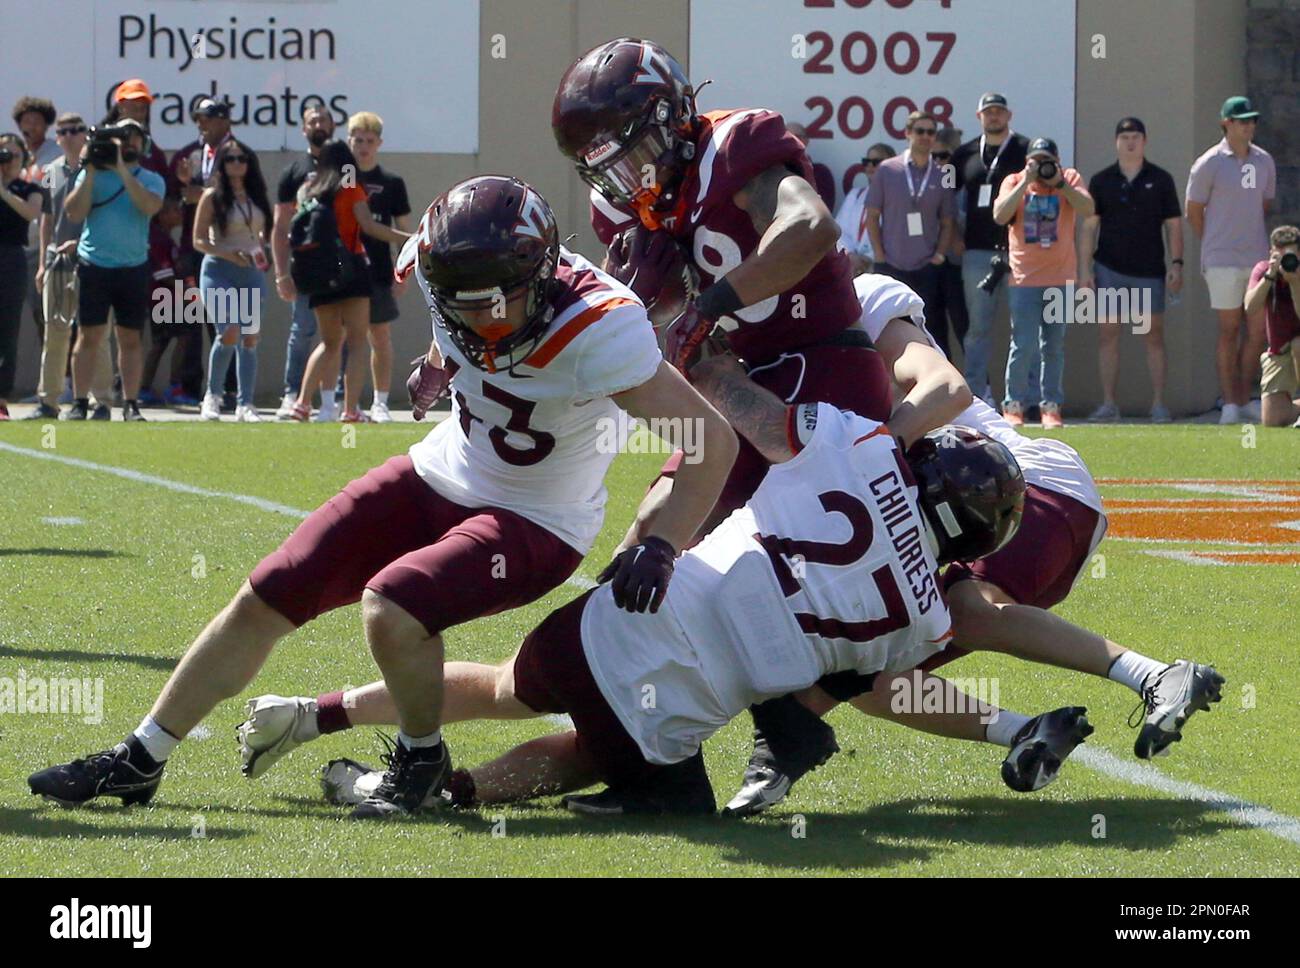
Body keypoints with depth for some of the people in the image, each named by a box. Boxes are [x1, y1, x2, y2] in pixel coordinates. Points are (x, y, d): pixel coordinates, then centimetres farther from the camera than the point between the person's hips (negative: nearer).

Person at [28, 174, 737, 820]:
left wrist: (659, 547, -36)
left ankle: (421, 760, -1)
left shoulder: (597, 328, -33)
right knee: (264, 600, 3)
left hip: (535, 524, -6)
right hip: (440, 476, 6)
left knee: (392, 609, -31)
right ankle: (138, 762, 19)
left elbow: (715, 440, -29)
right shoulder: (461, 284, -15)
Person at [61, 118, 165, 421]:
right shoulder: (92, 175, 6)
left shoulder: (151, 180, 6)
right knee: (89, 336, -2)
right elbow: (75, 212, -6)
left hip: (134, 268, 1)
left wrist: (122, 170, -17)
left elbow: (150, 206, -15)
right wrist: (90, 172, -11)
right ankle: (79, 402, 0)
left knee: (130, 338, 4)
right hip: (95, 266, -1)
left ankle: (130, 404, 8)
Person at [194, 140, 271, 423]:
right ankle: (212, 395, -2)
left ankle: (245, 405, 5)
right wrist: (230, 254, -16)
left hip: (252, 273, 5)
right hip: (219, 272, -5)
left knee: (250, 339, 1)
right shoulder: (213, 196, -2)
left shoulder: (256, 196, 13)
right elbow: (199, 241, -5)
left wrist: (261, 253, 4)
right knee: (229, 333, -20)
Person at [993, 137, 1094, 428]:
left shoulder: (1070, 179, 4)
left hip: (1061, 277, 1)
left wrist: (1059, 183, -18)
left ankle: (1051, 406, 11)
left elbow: (1087, 209, -12)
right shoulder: (1014, 182, 3)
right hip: (1025, 279, -1)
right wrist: (1026, 182, -15)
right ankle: (1014, 405, 3)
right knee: (1024, 344, -7)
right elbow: (1000, 216, -13)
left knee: (1054, 346, 4)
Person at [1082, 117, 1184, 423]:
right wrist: (1086, 270, 1)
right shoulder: (1101, 181, 6)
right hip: (1109, 269, 1)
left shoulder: (1160, 180, 5)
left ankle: (1158, 404, 4)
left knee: (1154, 335, 0)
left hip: (1149, 271, -1)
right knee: (1108, 334, -1)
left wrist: (1176, 264, -4)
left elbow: (1173, 224, 6)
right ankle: (1108, 404, 4)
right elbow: (1089, 227, 7)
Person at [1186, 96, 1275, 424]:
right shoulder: (1209, 164, -6)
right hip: (1223, 261, -5)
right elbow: (1193, 211, 2)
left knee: (1259, 330, 4)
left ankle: (1245, 399, 14)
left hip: (1258, 258, 5)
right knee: (1229, 330, -2)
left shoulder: (1264, 161, 9)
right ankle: (1229, 404, 3)